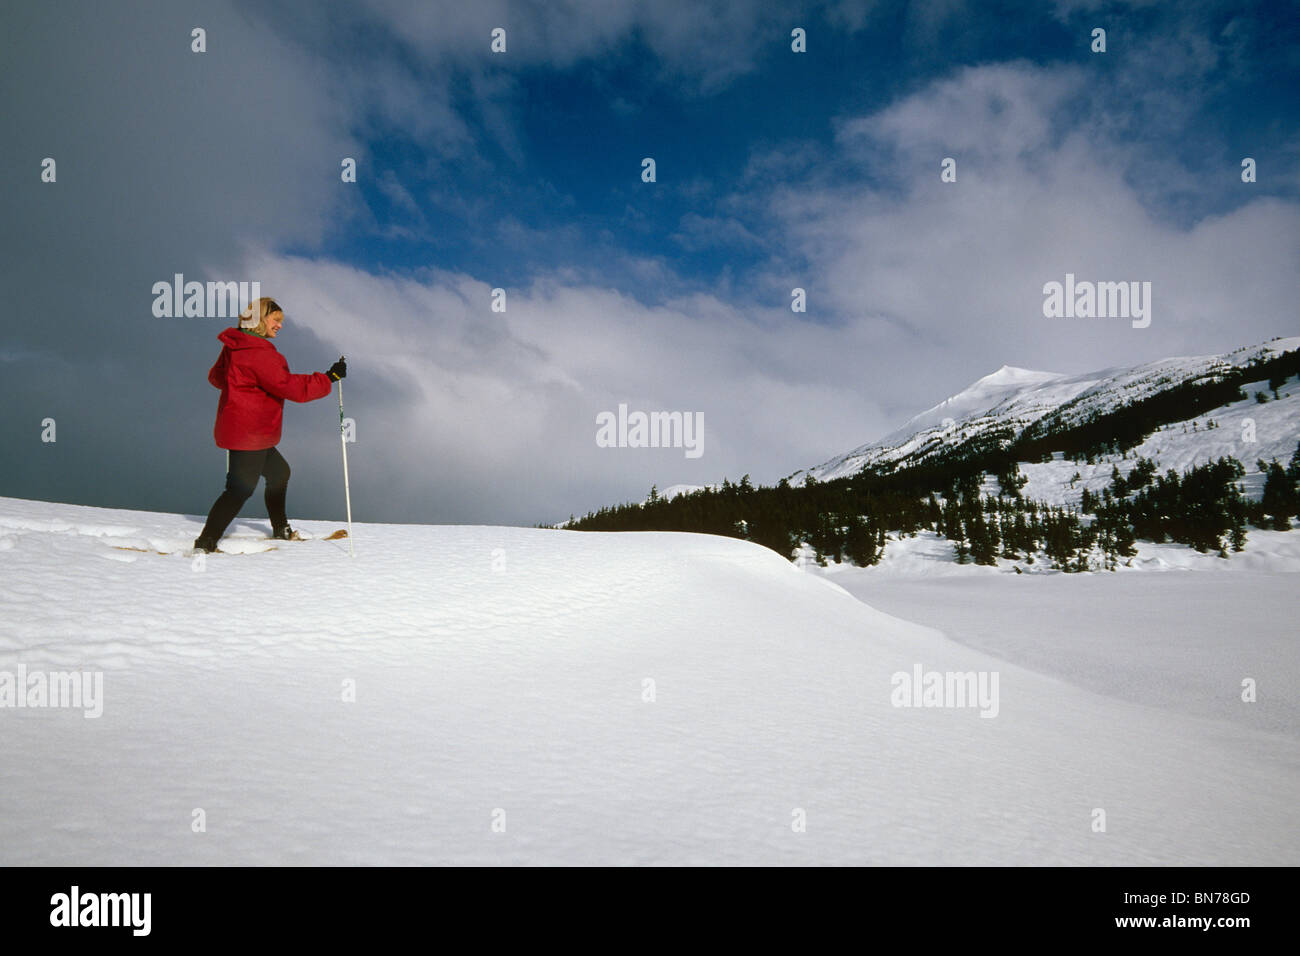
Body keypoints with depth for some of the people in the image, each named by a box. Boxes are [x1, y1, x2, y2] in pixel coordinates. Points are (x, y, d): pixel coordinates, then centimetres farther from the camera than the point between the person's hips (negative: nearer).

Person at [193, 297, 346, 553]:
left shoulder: (234, 347, 9)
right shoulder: (259, 354, -22)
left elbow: (215, 376, 25)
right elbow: (292, 387, -24)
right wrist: (329, 378, -16)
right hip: (249, 434, -11)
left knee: (279, 472, 22)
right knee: (240, 489, -6)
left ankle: (280, 529, 35)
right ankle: (205, 543, -3)